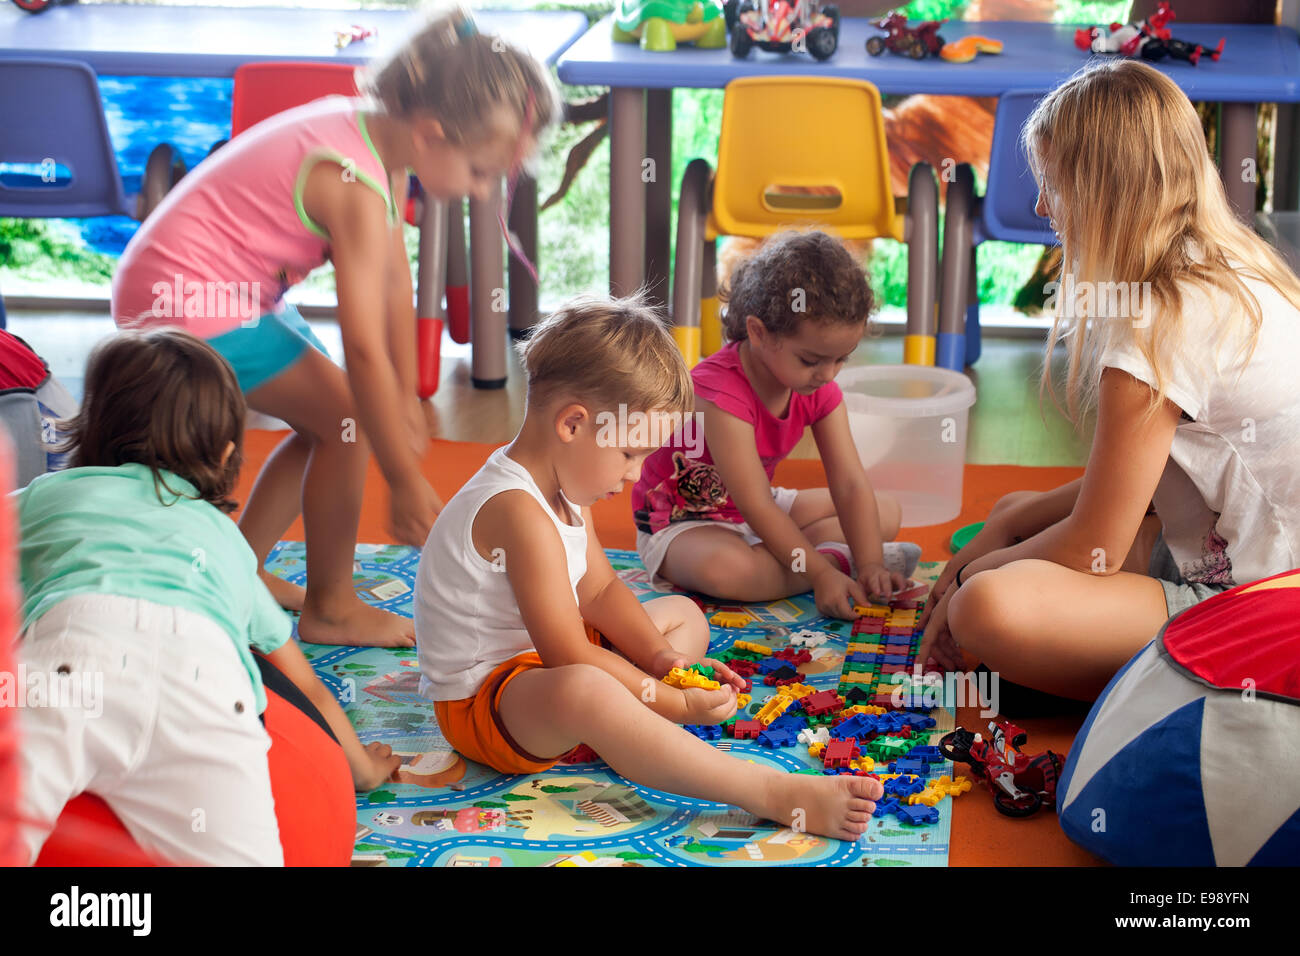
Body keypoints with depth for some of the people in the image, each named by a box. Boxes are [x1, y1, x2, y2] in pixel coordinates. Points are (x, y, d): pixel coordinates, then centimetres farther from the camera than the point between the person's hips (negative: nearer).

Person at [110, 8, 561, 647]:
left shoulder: (378, 136, -1)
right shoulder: (357, 188, -29)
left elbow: (395, 282, 5)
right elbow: (365, 350, -30)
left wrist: (406, 401, 9)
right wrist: (407, 485, -24)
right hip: (191, 305, -10)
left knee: (332, 421, 13)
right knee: (348, 419, -9)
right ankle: (329, 608, 5)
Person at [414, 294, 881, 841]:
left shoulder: (561, 487, 7)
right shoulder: (521, 514, -27)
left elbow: (599, 590, 12)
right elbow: (569, 656, -29)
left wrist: (659, 656, -5)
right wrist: (672, 703, -23)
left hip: (544, 661, 12)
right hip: (482, 702, -12)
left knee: (683, 614, 19)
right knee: (582, 692, -45)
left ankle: (622, 733, -14)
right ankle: (775, 796, -47)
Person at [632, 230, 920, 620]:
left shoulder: (820, 390, -10)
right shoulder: (720, 391, -33)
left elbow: (851, 485, -13)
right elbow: (757, 507, -33)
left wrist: (870, 564, -28)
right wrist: (821, 575, -35)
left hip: (757, 512, 8)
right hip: (681, 522, -7)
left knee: (887, 511, 4)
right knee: (727, 569, -43)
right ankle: (836, 558, -22)